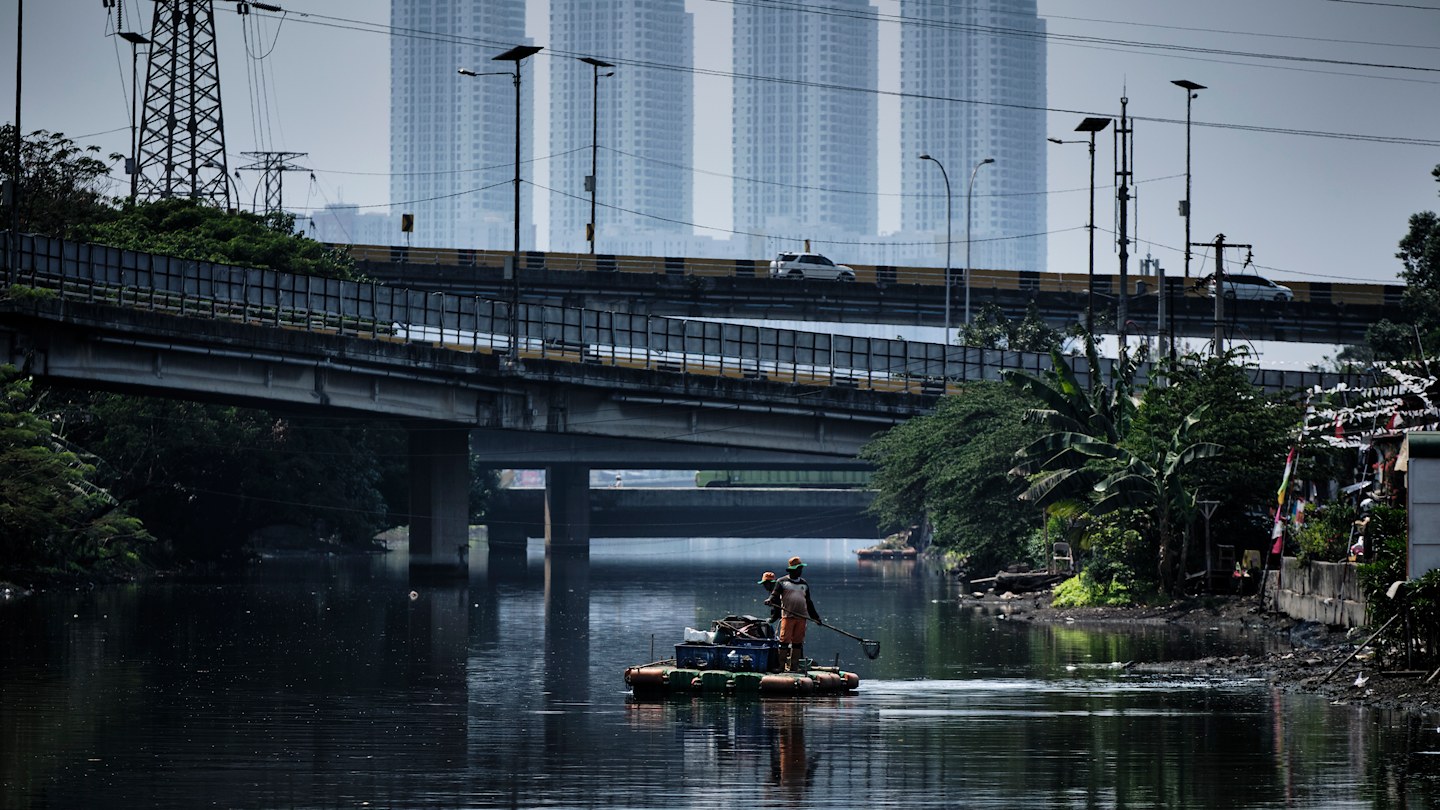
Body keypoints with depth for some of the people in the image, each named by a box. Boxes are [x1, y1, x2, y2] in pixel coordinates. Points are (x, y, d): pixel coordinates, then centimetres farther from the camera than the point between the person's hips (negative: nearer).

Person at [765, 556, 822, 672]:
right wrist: (770, 600, -24)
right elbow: (775, 595, -1)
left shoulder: (804, 584, 20)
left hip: (802, 617, 4)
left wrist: (816, 617, 23)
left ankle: (794, 666, 4)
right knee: (785, 640, -11)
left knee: (798, 642, 1)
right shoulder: (782, 582, 7)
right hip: (787, 616, -4)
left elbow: (808, 603, 25)